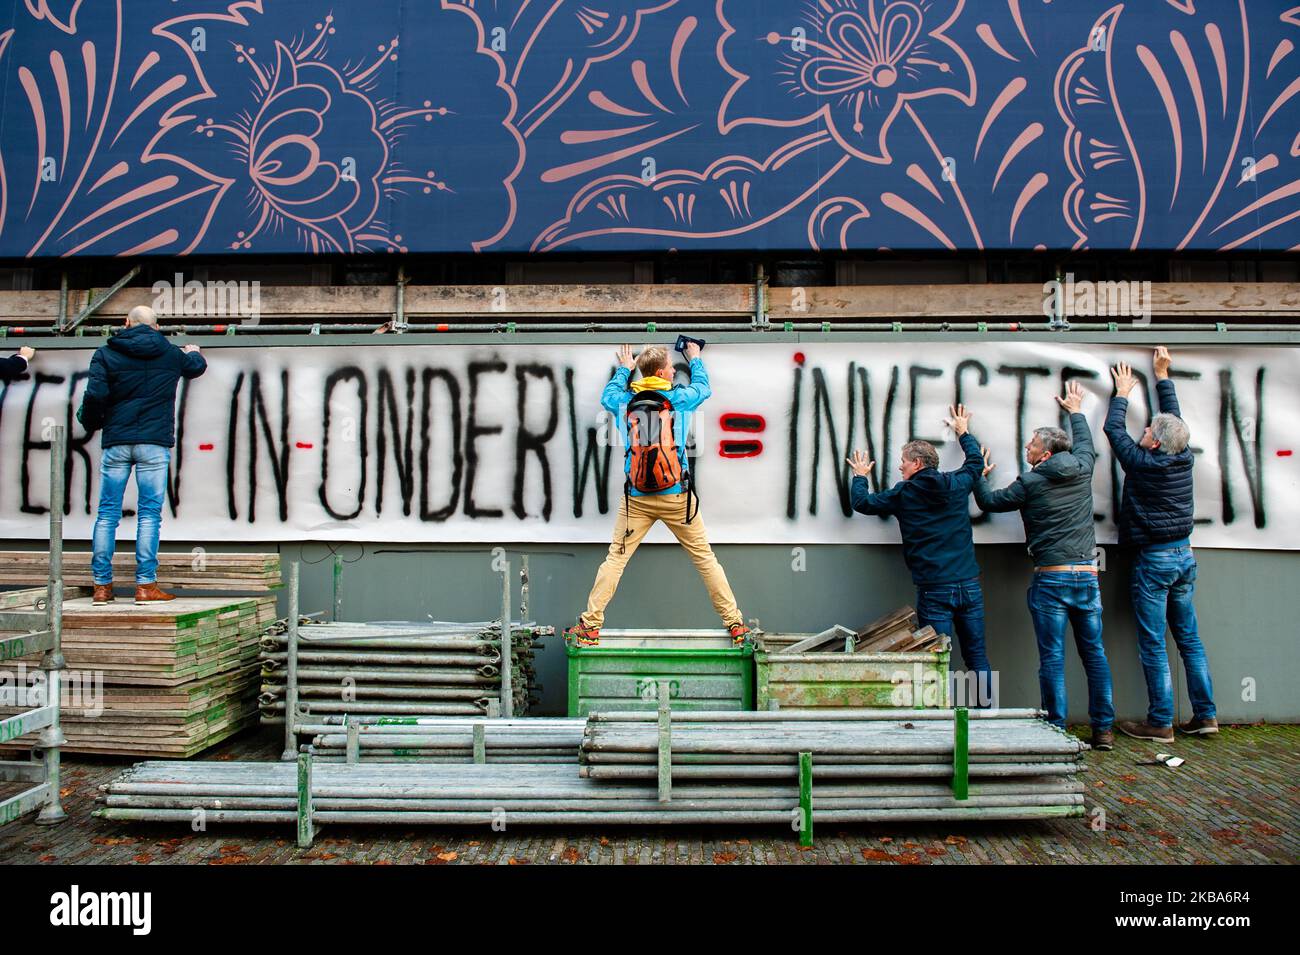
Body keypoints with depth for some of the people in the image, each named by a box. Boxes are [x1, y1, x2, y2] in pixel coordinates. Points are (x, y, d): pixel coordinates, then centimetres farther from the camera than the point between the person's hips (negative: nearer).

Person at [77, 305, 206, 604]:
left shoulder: (106, 353, 3)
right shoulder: (171, 354, 7)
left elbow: (95, 395, -7)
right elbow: (198, 366, 28)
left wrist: (90, 422, 11)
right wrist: (193, 352, 50)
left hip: (116, 442, 1)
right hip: (154, 444, -1)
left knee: (107, 514, 7)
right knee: (149, 514, 1)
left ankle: (102, 585, 9)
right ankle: (145, 585, -2)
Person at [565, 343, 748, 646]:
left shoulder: (625, 402, 4)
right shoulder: (679, 398, -1)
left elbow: (607, 396, 28)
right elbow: (704, 388, 21)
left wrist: (624, 368, 42)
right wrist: (695, 359, 38)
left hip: (637, 499, 1)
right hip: (676, 496, -1)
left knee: (616, 558, 6)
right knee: (704, 557, 7)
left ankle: (590, 626, 5)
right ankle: (734, 624, 13)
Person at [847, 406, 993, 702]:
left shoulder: (903, 494, -2)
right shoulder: (956, 485, 6)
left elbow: (861, 503, 8)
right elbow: (976, 462, 28)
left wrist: (860, 476, 26)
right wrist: (963, 432, 44)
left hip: (934, 591, -3)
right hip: (969, 586, 4)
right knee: (977, 658, 11)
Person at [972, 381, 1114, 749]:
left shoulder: (1030, 482, -5)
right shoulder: (1082, 470, 6)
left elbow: (989, 501, 8)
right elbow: (1085, 444, 29)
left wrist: (980, 475, 26)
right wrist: (1076, 412, 44)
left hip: (1050, 578, -4)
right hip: (1087, 575, 5)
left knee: (1052, 658, 0)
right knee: (1094, 653, 10)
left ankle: (1057, 729, 2)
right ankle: (1103, 729, 13)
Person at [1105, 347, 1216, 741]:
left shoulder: (1142, 463, -15)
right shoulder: (1185, 458, 0)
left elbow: (1113, 429, -1)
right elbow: (1174, 419, 16)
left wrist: (1122, 392, 15)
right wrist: (1162, 376, 26)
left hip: (1154, 560, -7)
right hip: (1185, 555, 7)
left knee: (1153, 646, -1)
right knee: (1189, 639, 13)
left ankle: (1160, 723, 3)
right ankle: (1205, 716, 17)